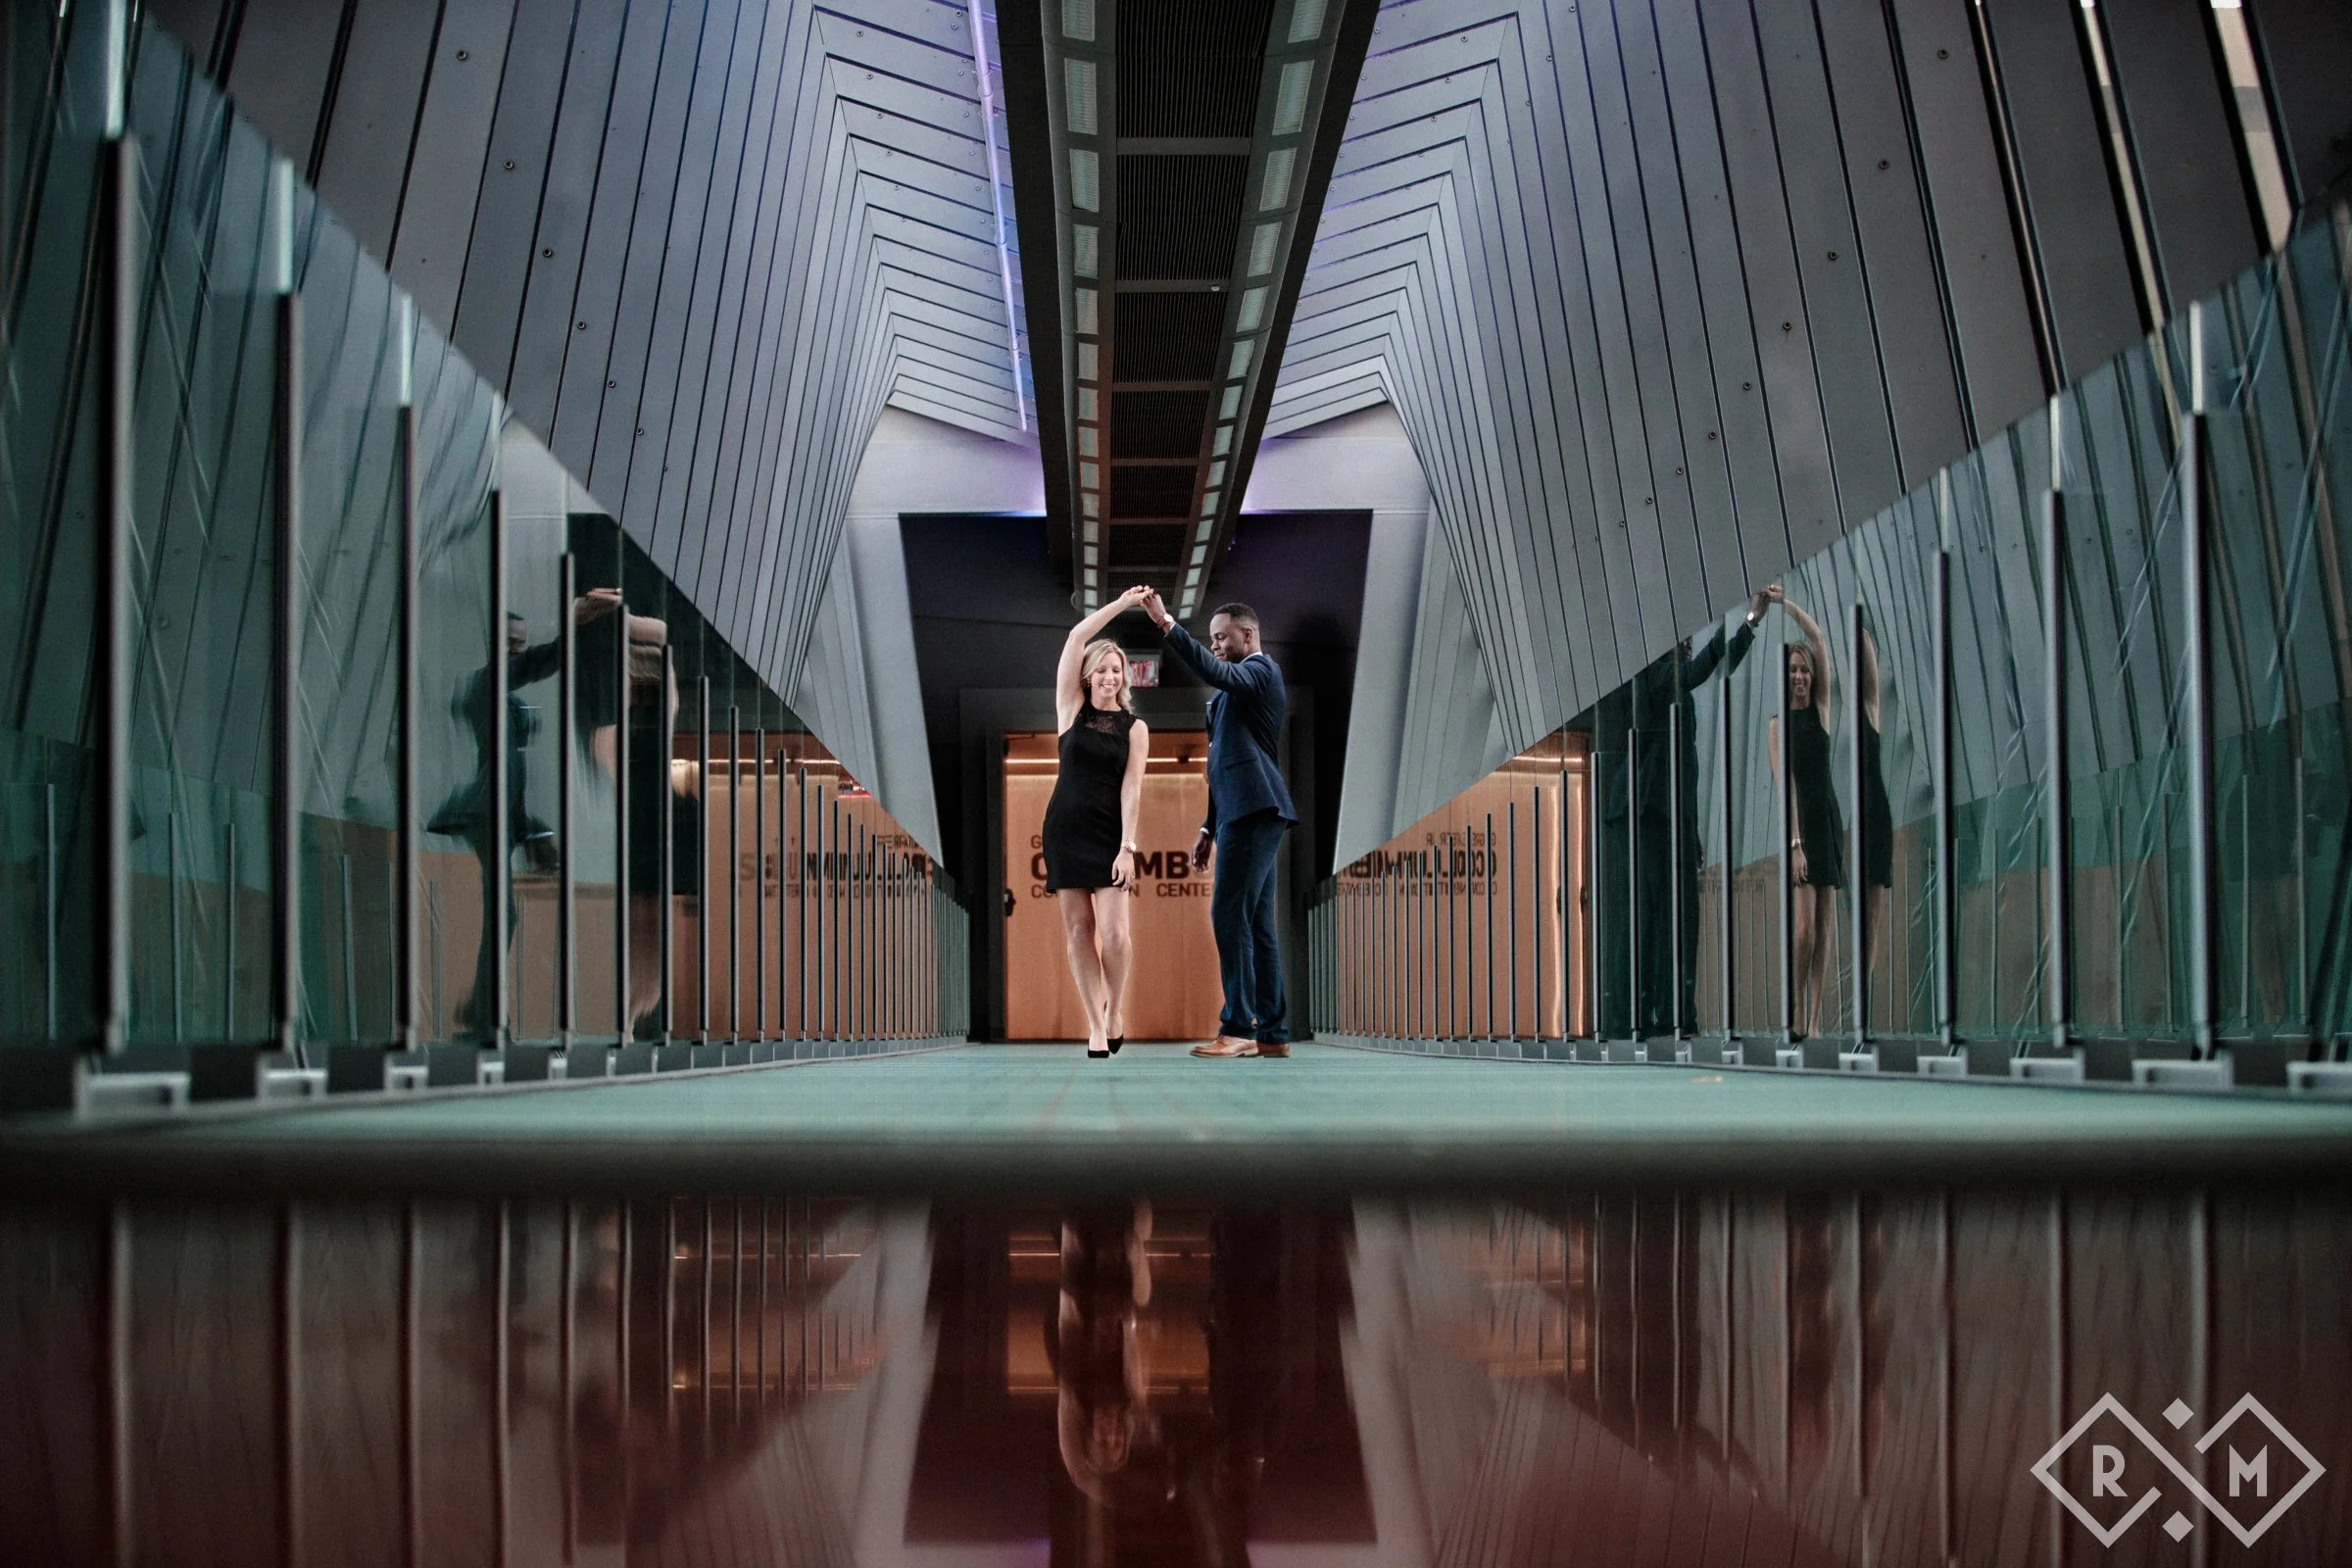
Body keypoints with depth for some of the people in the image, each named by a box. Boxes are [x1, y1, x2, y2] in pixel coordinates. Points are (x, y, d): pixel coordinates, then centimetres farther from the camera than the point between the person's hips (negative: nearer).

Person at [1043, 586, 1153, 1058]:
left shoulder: (1135, 727, 2)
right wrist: (1122, 604, -4)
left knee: (1113, 931, -11)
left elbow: (1131, 788, -4)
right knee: (1078, 930, 0)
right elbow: (1076, 638, -4)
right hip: (1065, 829, 1)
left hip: (1109, 833, -1)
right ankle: (1095, 1024, 4)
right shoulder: (1072, 710, 4)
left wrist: (1127, 847, -12)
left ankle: (1115, 1010, 12)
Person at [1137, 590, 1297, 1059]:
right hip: (1248, 811, 10)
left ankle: (1239, 1028, -16)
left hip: (1253, 810, -10)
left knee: (1229, 916, -14)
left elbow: (1215, 672, -27)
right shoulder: (1243, 682, 25)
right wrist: (1210, 828, 25)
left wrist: (1166, 625, -33)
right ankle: (1272, 1033, 8)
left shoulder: (1259, 670, -4)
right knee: (1255, 922, 8)